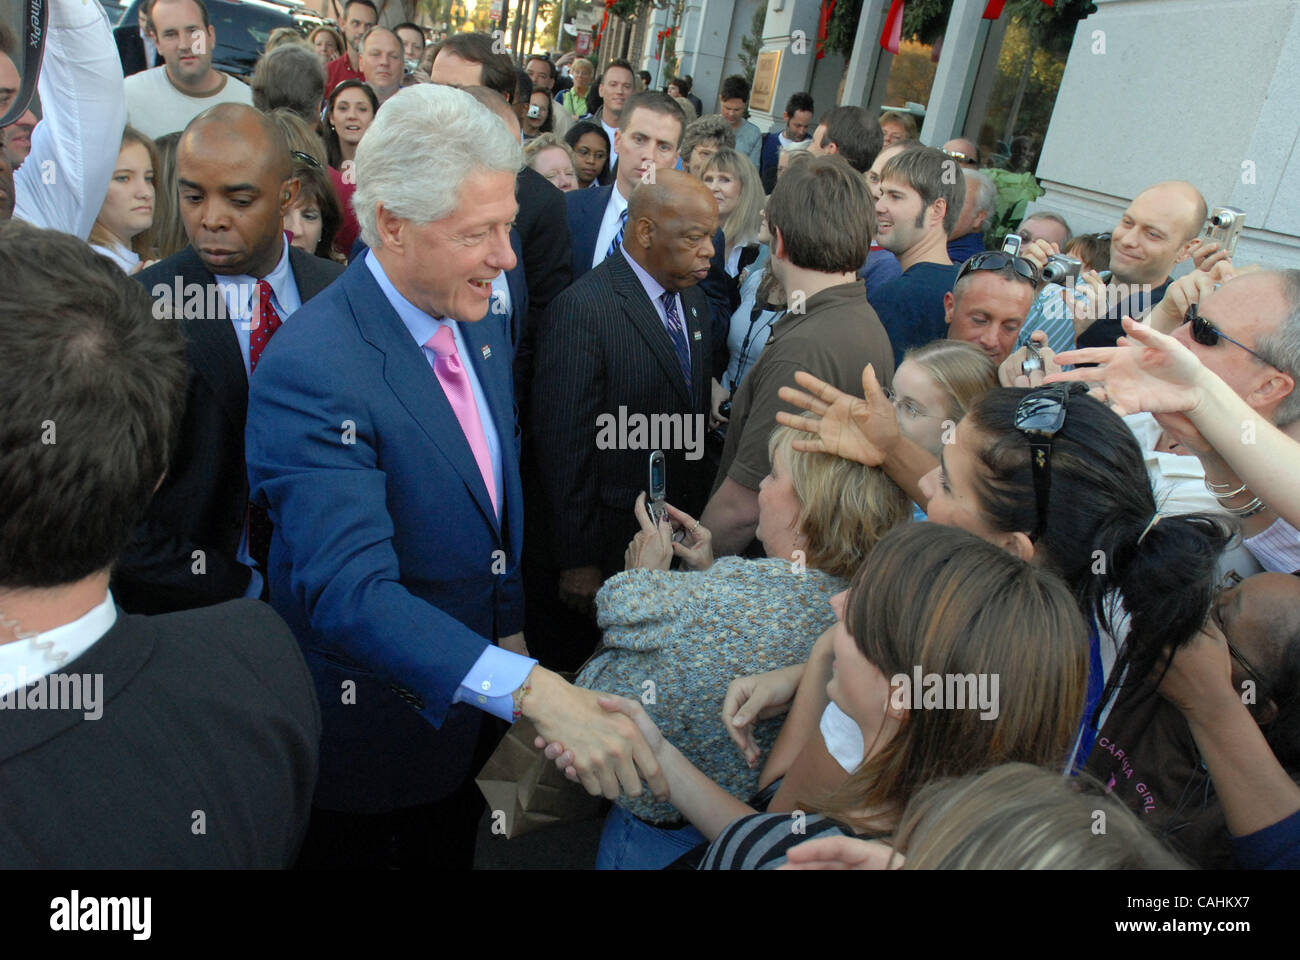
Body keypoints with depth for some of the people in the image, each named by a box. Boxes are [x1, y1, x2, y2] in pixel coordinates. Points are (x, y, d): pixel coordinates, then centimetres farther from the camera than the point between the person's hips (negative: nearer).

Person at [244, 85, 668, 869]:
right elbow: (347, 591, -38)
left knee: (452, 853, 27)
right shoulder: (309, 371, -29)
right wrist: (534, 690, -46)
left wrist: (512, 625, 2)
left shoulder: (482, 322, -3)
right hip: (371, 732, -6)